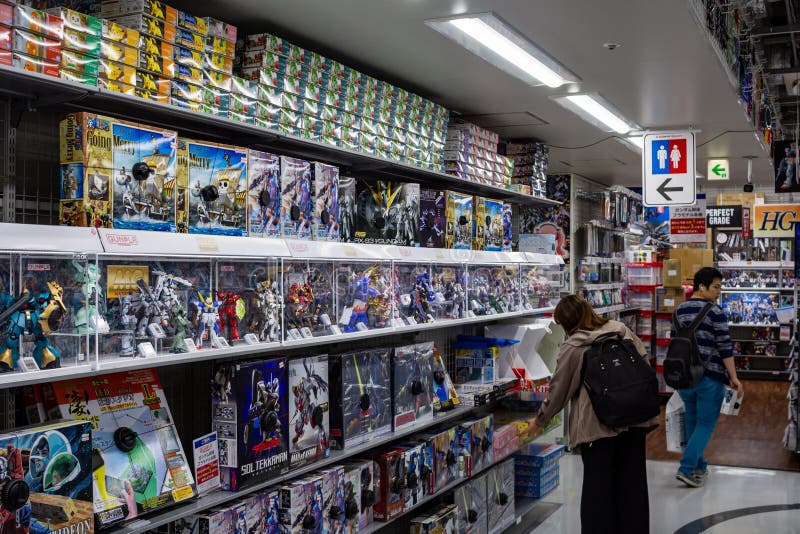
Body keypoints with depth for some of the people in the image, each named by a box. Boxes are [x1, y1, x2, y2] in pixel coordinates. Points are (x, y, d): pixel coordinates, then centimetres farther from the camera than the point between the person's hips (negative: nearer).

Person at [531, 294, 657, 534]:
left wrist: (539, 422, 14)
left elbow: (559, 391, -1)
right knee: (632, 482, 15)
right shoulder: (622, 330, 5)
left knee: (598, 487, 7)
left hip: (598, 424, -5)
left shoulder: (571, 348, -8)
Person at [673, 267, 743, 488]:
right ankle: (686, 468, -7)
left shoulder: (679, 310, 9)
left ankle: (698, 466, 27)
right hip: (710, 378, -6)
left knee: (692, 421, 17)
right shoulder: (715, 312, -12)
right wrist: (734, 378, -7)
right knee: (706, 424, 0)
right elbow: (725, 348, -13)